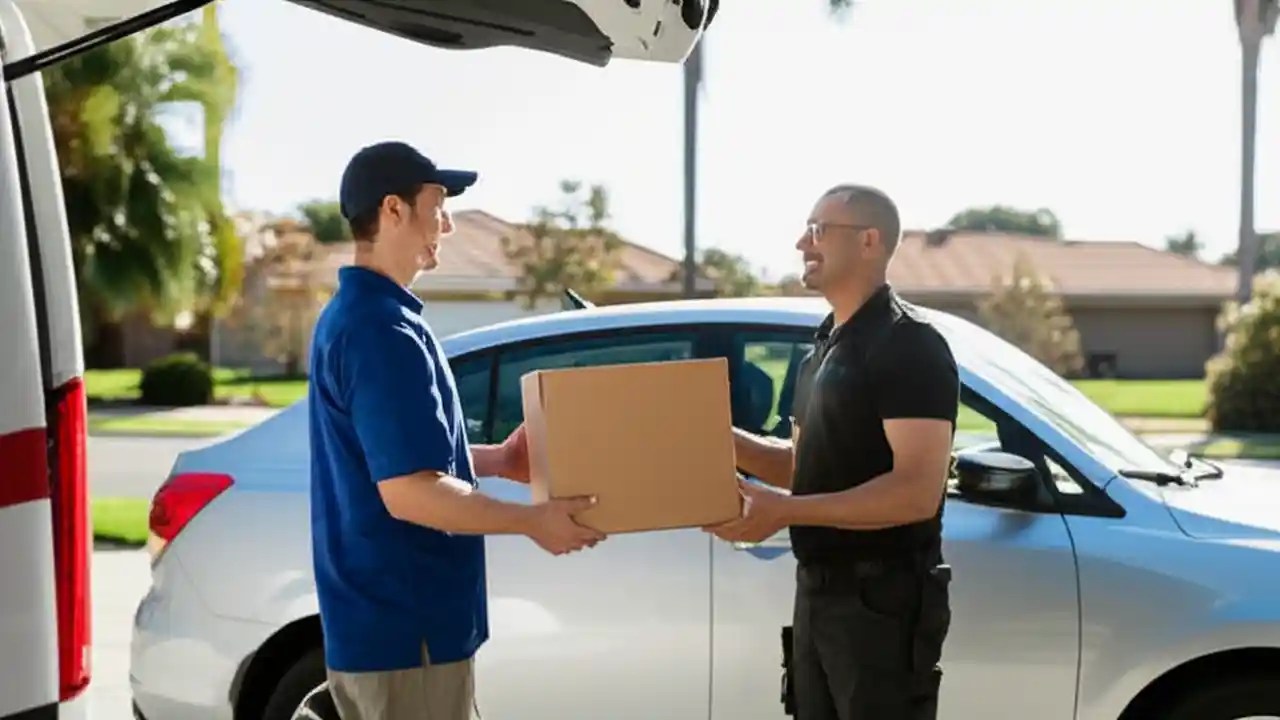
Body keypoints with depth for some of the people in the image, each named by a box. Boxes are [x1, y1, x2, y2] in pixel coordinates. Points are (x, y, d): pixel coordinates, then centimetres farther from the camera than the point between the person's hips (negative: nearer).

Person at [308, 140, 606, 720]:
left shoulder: (350, 314, 12)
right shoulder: (382, 329, -21)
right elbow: (409, 491, -25)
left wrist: (497, 460, 20)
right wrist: (533, 521, -17)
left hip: (372, 621, 10)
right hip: (408, 628, -10)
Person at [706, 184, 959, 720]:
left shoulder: (908, 345, -15)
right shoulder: (826, 346, 15)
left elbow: (917, 491, -23)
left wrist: (786, 511, -27)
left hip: (883, 601, -9)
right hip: (818, 593, 9)